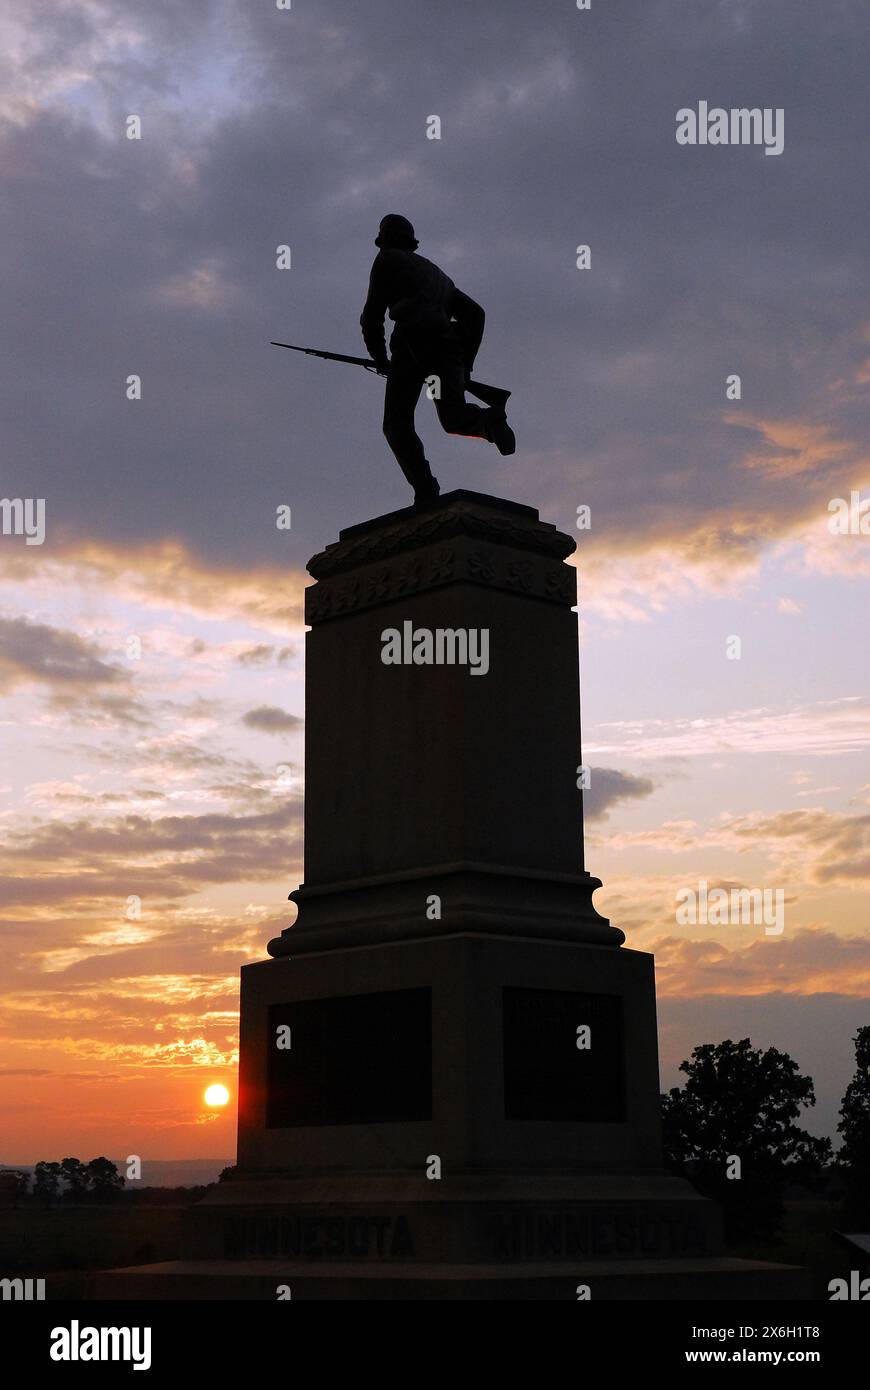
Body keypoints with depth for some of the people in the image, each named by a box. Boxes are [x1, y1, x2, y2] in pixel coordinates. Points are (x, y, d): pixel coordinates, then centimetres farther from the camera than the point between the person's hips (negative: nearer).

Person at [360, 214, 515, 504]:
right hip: (449, 344, 5)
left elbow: (372, 314, 14)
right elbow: (475, 313, 31)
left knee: (397, 424, -4)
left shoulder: (388, 259, 21)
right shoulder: (437, 273, 37)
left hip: (414, 339, -5)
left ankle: (425, 490, -22)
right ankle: (489, 420, -41)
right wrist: (466, 363, 28)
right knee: (453, 417, -8)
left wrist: (379, 357, 25)